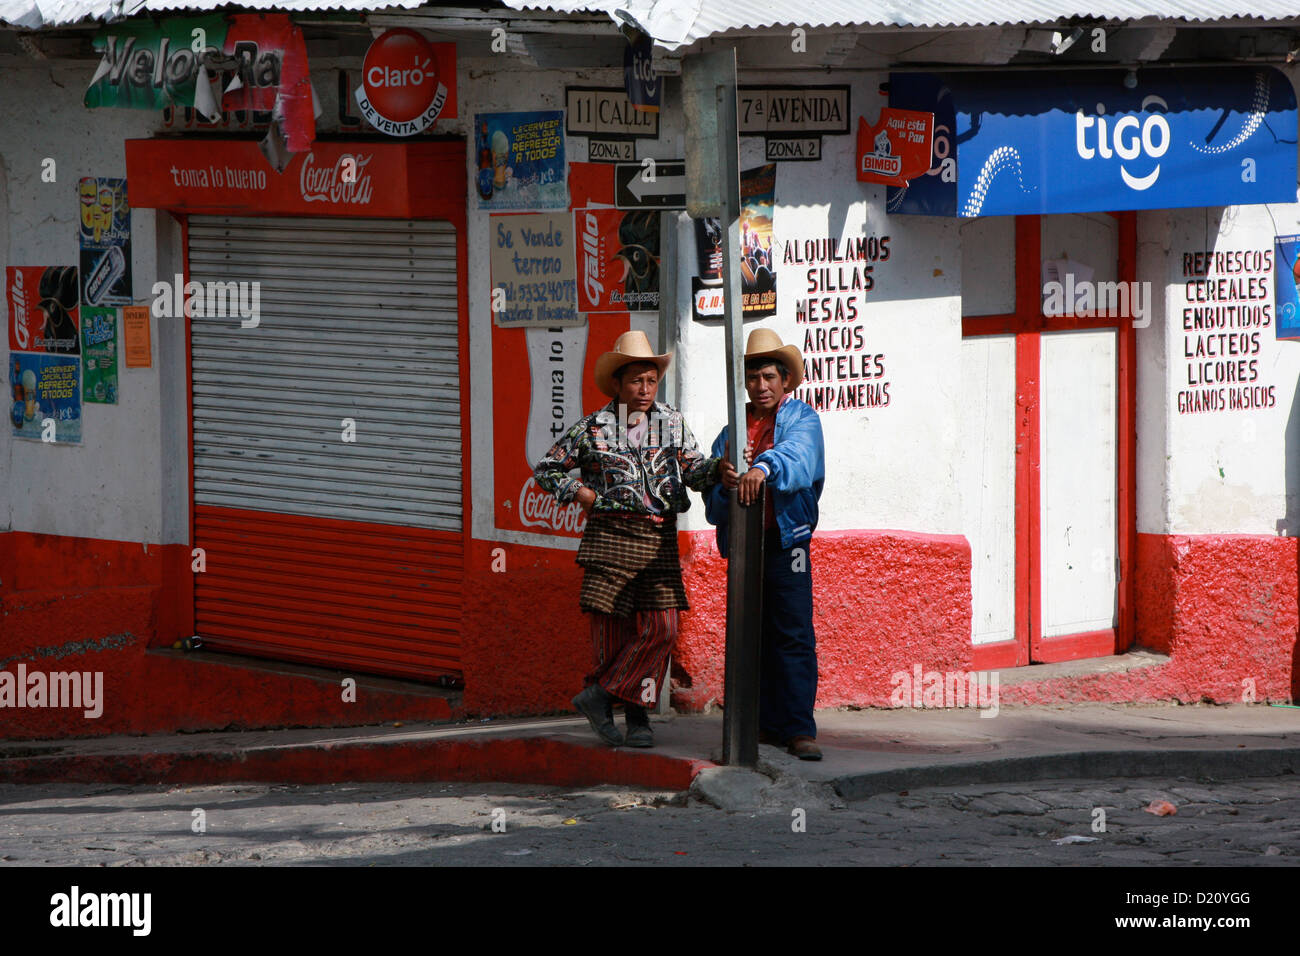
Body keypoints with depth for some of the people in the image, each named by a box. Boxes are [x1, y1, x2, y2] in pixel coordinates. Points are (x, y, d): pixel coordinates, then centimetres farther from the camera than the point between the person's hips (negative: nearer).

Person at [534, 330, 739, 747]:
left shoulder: (672, 422, 13)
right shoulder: (592, 428, 5)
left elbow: (693, 468, 3)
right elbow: (546, 469, 14)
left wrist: (717, 470, -18)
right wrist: (578, 492, -1)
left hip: (659, 539, 3)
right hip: (610, 536, -3)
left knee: (661, 628, -8)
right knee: (611, 626, -4)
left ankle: (600, 695, 0)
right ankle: (635, 713, 7)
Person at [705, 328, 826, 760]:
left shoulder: (801, 419, 3)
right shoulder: (733, 428, 16)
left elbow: (797, 454, -21)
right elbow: (712, 492, 12)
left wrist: (764, 468, -41)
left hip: (786, 540, -5)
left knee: (793, 635, -10)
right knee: (753, 636, 7)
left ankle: (799, 729, -12)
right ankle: (767, 723, 14)